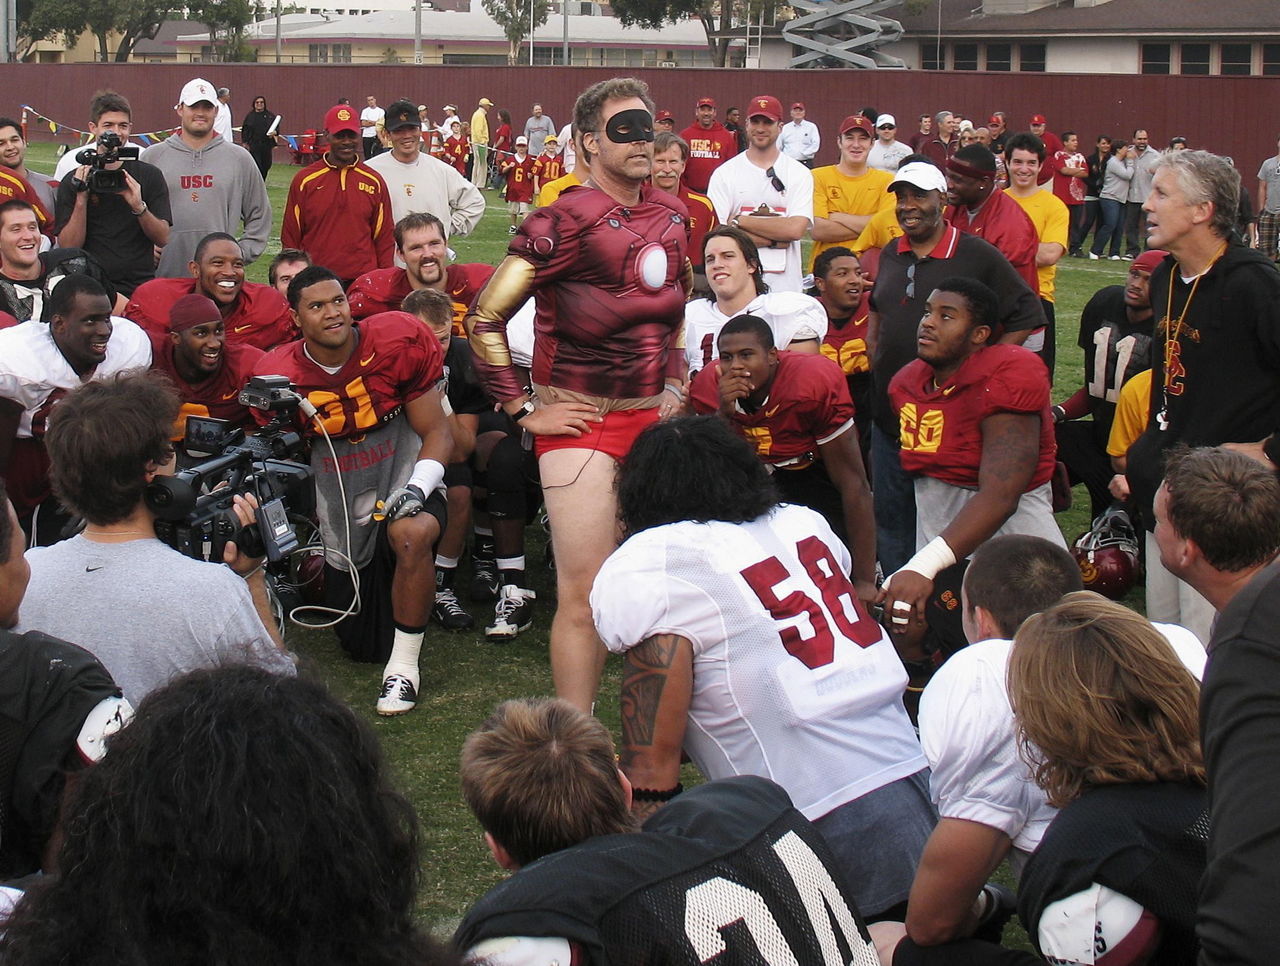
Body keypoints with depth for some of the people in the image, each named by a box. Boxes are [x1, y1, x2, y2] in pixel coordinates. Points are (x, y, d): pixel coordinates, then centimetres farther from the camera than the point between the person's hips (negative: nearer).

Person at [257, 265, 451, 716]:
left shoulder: (396, 344, -14)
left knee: (410, 535, -41)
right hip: (340, 500, 3)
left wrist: (418, 488, -26)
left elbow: (437, 431, -10)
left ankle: (403, 665, -21)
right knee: (363, 643, 12)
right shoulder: (280, 374, -10)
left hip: (403, 473, -3)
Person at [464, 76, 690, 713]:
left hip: (654, 417, 6)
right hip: (582, 423, -6)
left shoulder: (670, 217, 9)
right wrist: (522, 410, -11)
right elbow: (485, 319, -12)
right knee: (586, 594, -6)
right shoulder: (564, 223, -12)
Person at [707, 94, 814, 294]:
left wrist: (739, 221, -7)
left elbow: (796, 229, -7)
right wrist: (775, 240, -9)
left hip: (785, 286, 0)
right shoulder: (724, 173, 6)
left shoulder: (799, 174, 7)